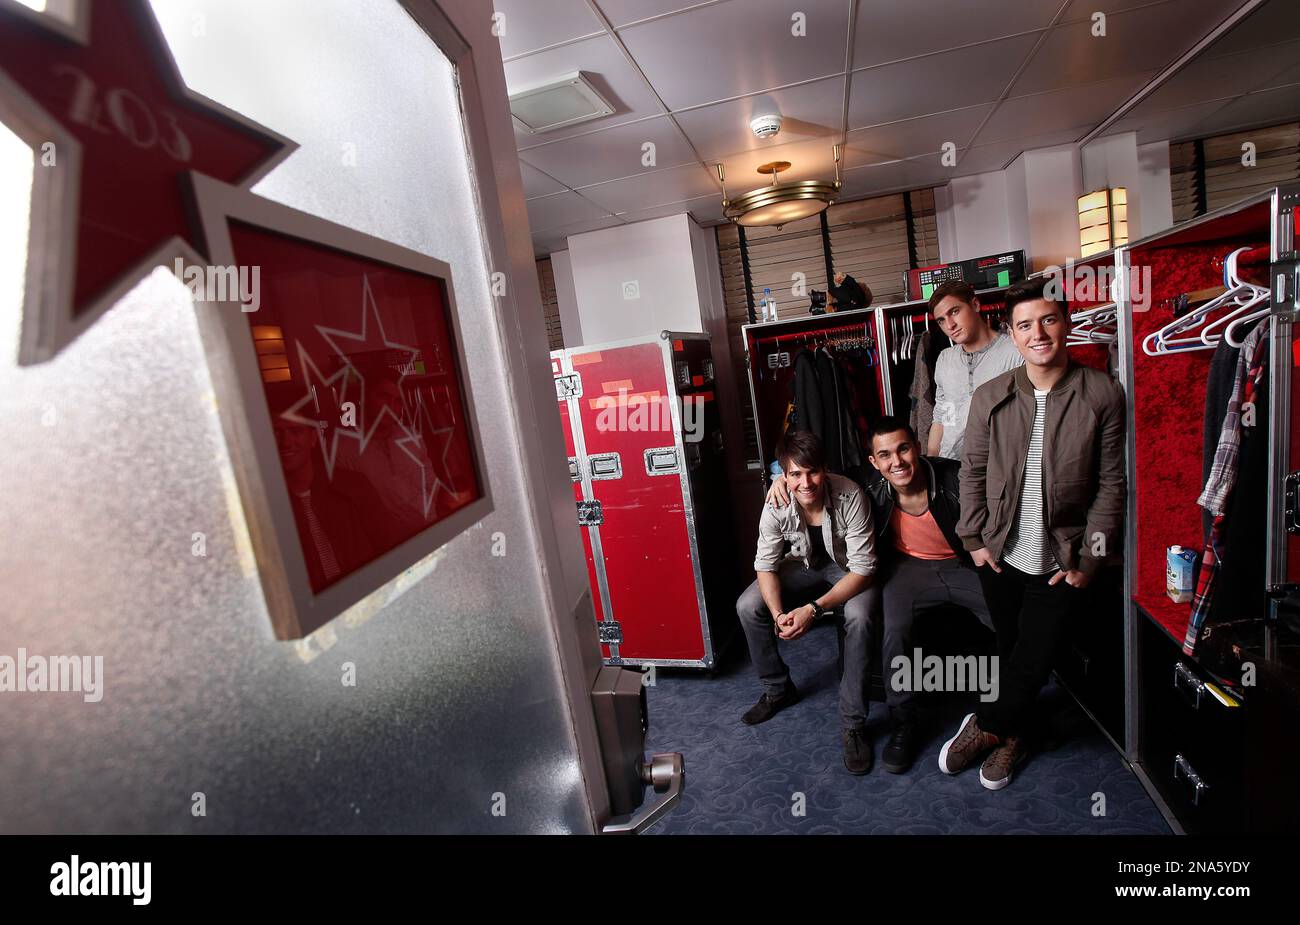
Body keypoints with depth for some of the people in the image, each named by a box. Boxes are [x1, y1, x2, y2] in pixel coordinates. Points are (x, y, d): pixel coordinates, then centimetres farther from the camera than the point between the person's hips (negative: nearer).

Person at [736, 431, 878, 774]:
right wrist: (779, 614, -31)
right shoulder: (776, 507, -23)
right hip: (804, 565, 3)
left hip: (848, 569, -3)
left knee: (860, 616, -34)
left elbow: (863, 569, -28)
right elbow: (766, 565, -13)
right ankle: (778, 689, 10)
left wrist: (814, 609, -37)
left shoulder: (850, 497, -32)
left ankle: (853, 725, -16)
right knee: (747, 607, -14)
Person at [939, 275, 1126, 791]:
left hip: (1061, 561, -1)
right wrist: (975, 538, -1)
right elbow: (972, 471, 3)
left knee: (1035, 660, 3)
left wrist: (1090, 560, -7)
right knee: (1010, 650, 16)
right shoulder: (990, 397, -4)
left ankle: (985, 727, 28)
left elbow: (1111, 483, -5)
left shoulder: (1102, 394, -8)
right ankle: (1009, 737, 39)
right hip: (1000, 554, 2)